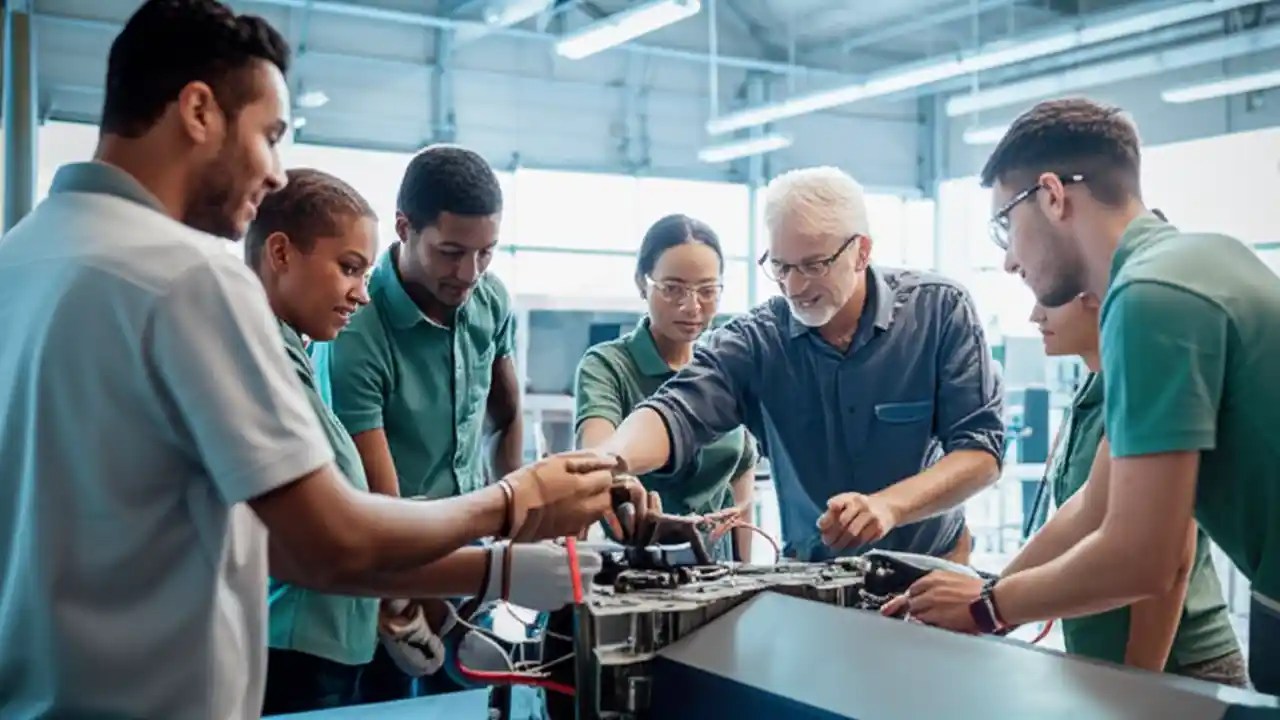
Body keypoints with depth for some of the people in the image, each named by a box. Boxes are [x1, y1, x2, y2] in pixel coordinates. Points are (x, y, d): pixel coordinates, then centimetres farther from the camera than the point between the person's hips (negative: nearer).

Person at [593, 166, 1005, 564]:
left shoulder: (940, 311, -9)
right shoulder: (755, 340, -7)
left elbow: (981, 447, -11)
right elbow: (679, 412, -21)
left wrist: (889, 506, -28)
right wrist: (611, 460, -43)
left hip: (929, 564, -1)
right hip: (811, 569, 1)